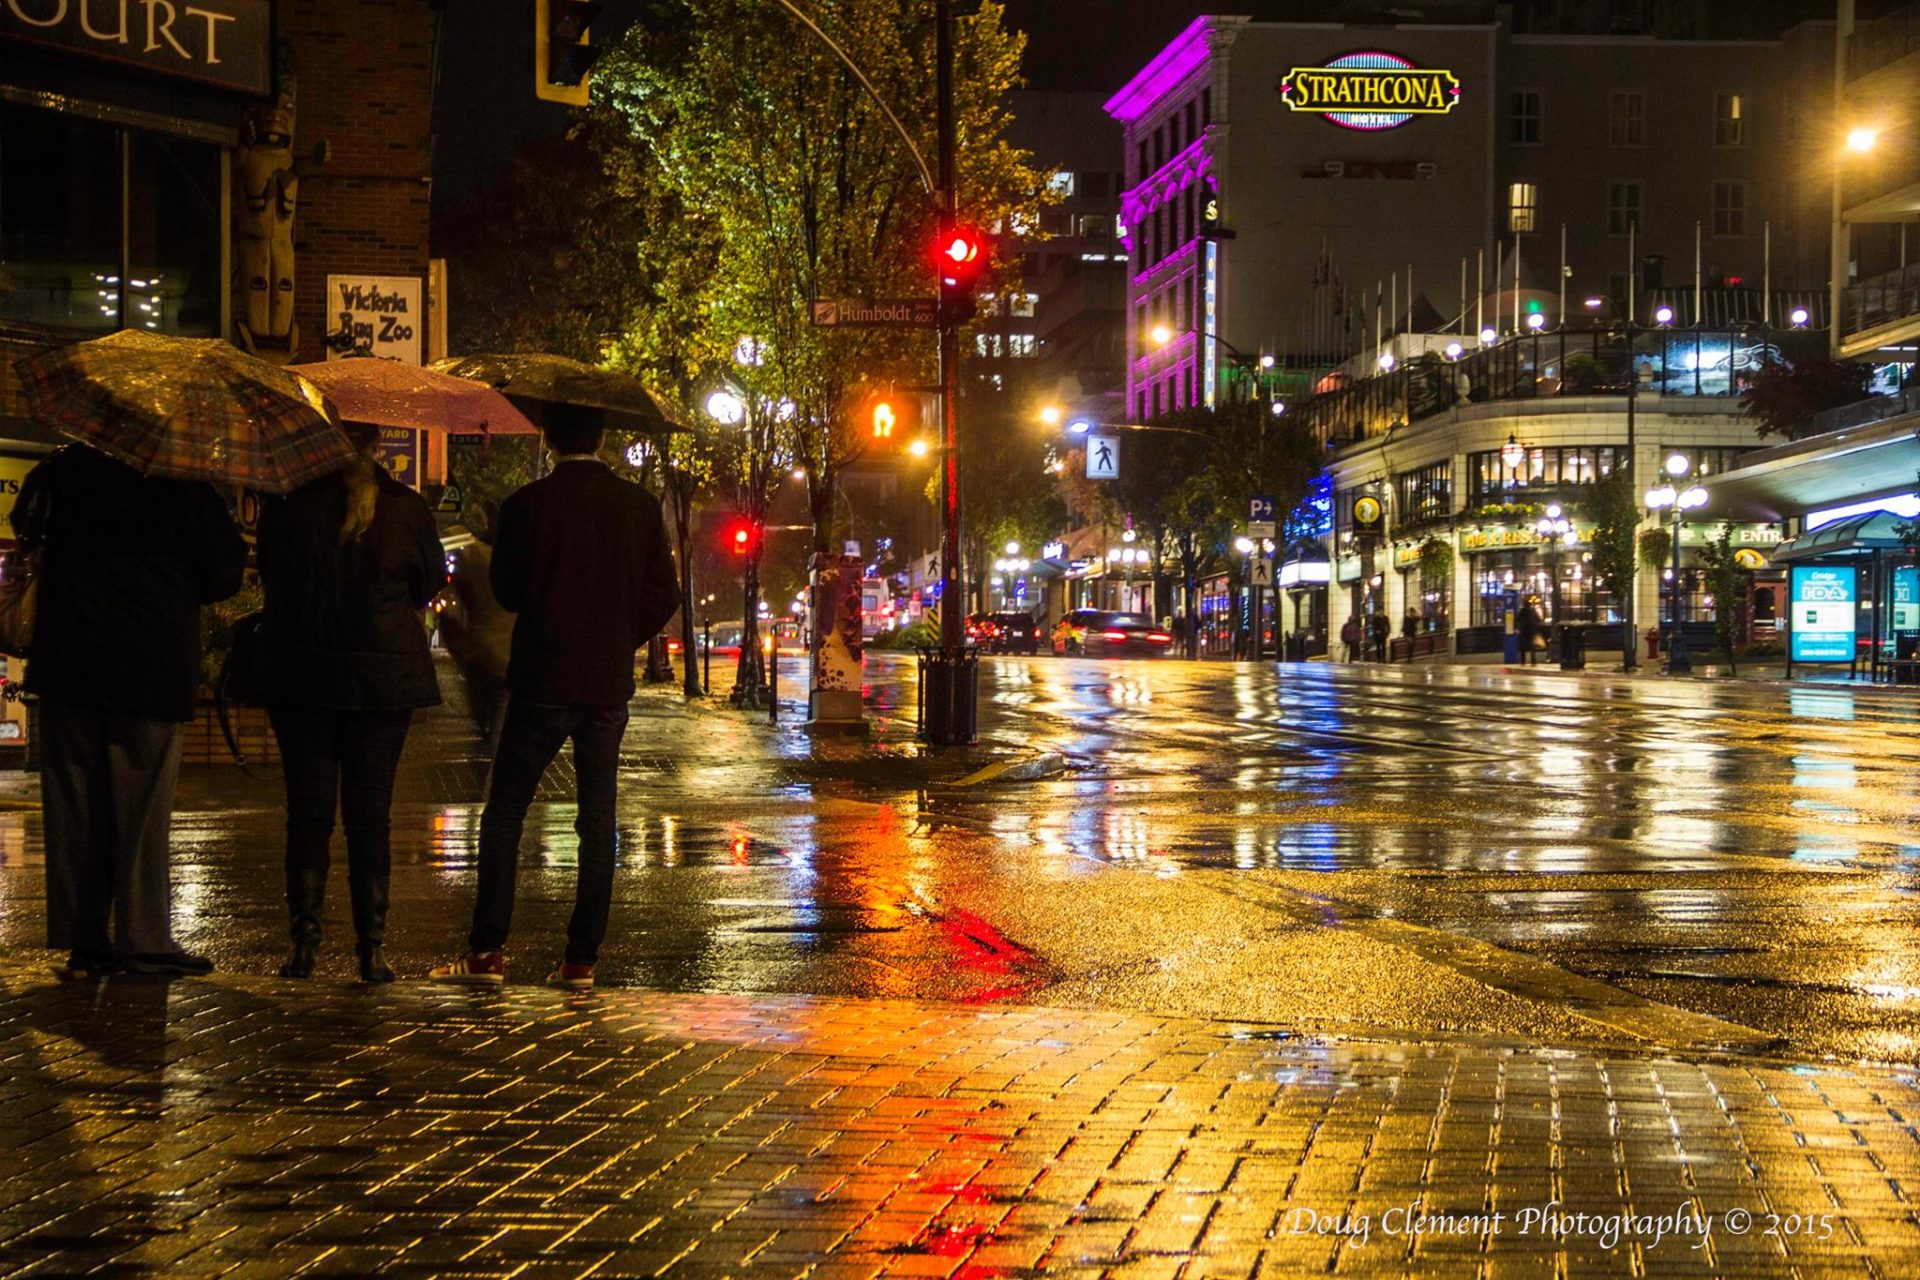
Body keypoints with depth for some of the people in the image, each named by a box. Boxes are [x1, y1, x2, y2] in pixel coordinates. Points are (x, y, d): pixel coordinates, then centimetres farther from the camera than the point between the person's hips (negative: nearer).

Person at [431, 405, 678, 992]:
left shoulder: (527, 505, -9)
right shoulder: (640, 506, 0)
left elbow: (507, 591, -1)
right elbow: (663, 595, 2)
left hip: (543, 680, -3)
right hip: (609, 684, 3)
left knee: (504, 815, 6)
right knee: (598, 821, 8)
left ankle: (487, 950, 2)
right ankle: (582, 958, 8)